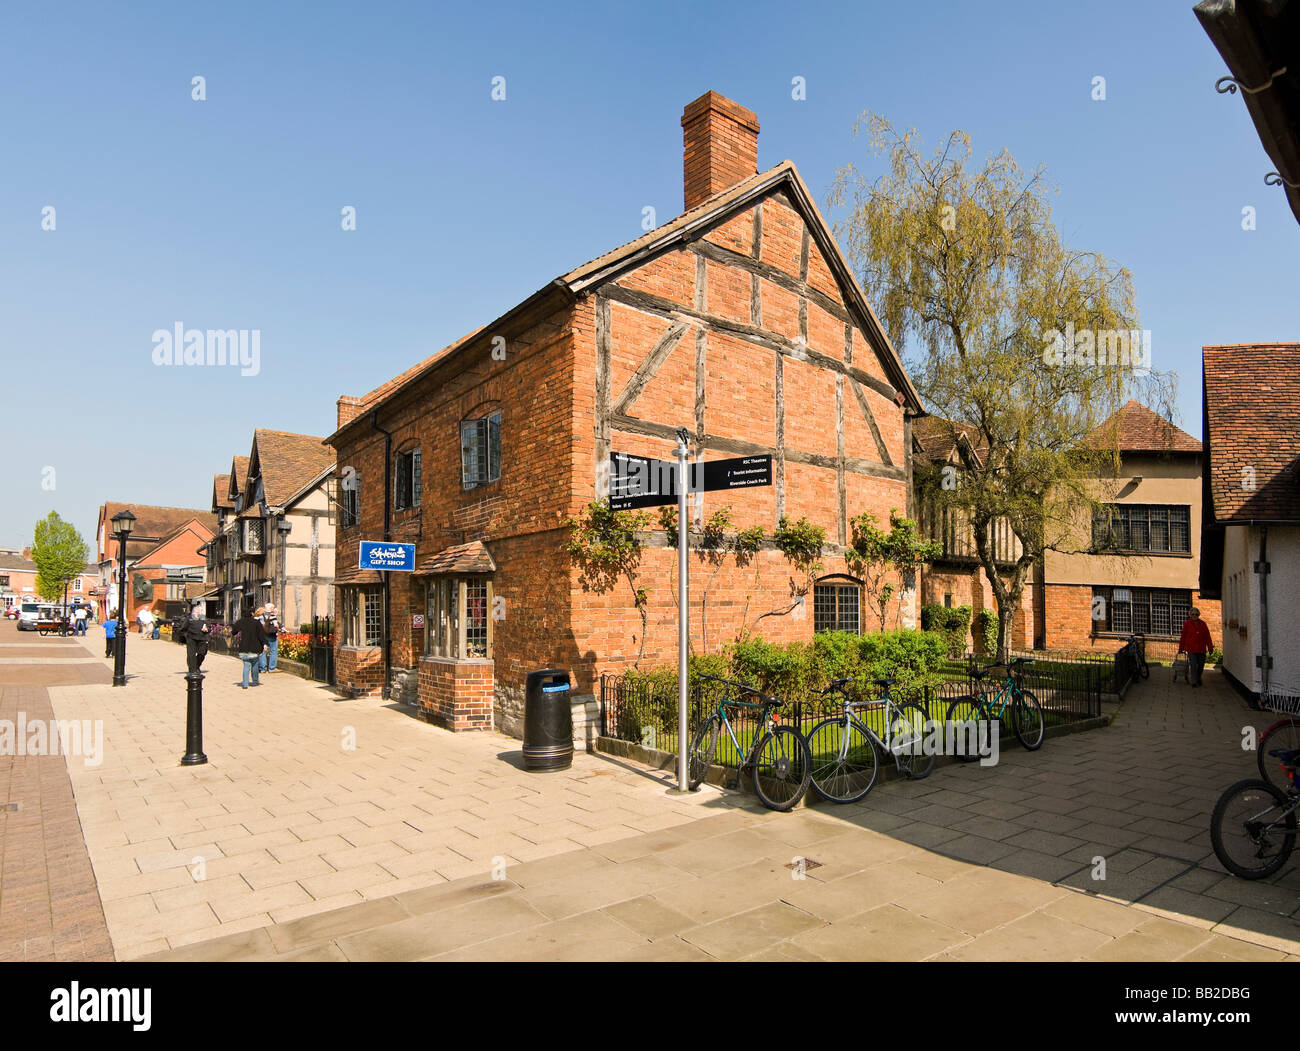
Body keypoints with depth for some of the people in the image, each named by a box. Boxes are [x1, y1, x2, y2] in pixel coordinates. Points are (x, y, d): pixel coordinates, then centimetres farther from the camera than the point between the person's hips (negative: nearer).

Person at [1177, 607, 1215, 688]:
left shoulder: (1203, 624, 7)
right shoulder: (1187, 624, -1)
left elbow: (1207, 636, 9)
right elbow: (1183, 637, 2)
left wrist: (1210, 647, 4)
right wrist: (1181, 648, 4)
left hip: (1201, 649, 3)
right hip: (1191, 649, -3)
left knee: (1201, 665, 11)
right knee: (1193, 666, -7)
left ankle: (1198, 678, 35)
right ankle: (1194, 682, 0)